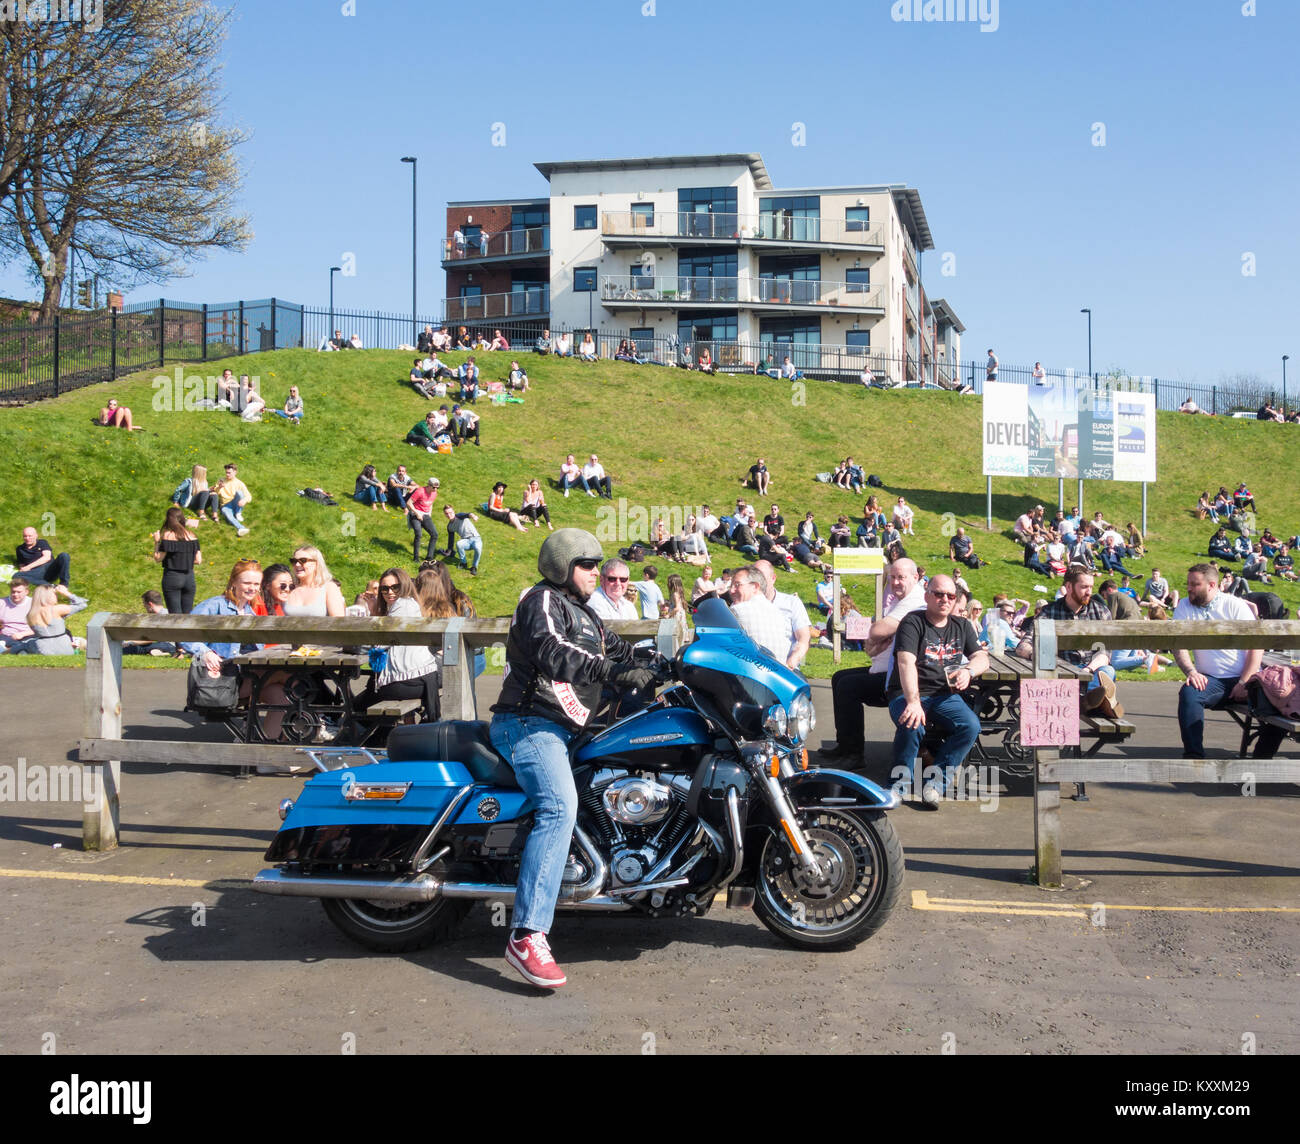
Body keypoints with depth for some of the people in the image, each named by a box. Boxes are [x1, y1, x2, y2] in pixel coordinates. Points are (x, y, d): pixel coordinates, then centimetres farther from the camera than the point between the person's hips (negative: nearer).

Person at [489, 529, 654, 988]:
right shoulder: (543, 600, -6)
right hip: (530, 724, -11)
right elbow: (552, 652, -22)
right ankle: (527, 936, -38)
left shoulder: (582, 612, 25)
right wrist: (616, 671, -27)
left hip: (562, 727, 11)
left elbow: (617, 649, 24)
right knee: (559, 807, -30)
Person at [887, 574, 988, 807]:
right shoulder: (913, 622, -4)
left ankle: (936, 781, -15)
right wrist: (913, 702, -31)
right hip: (908, 693, -4)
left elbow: (982, 658, 11)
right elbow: (906, 662, -17)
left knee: (971, 726, -24)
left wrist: (968, 671, -14)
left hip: (945, 695, 5)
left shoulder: (962, 626, 16)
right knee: (912, 727, -35)